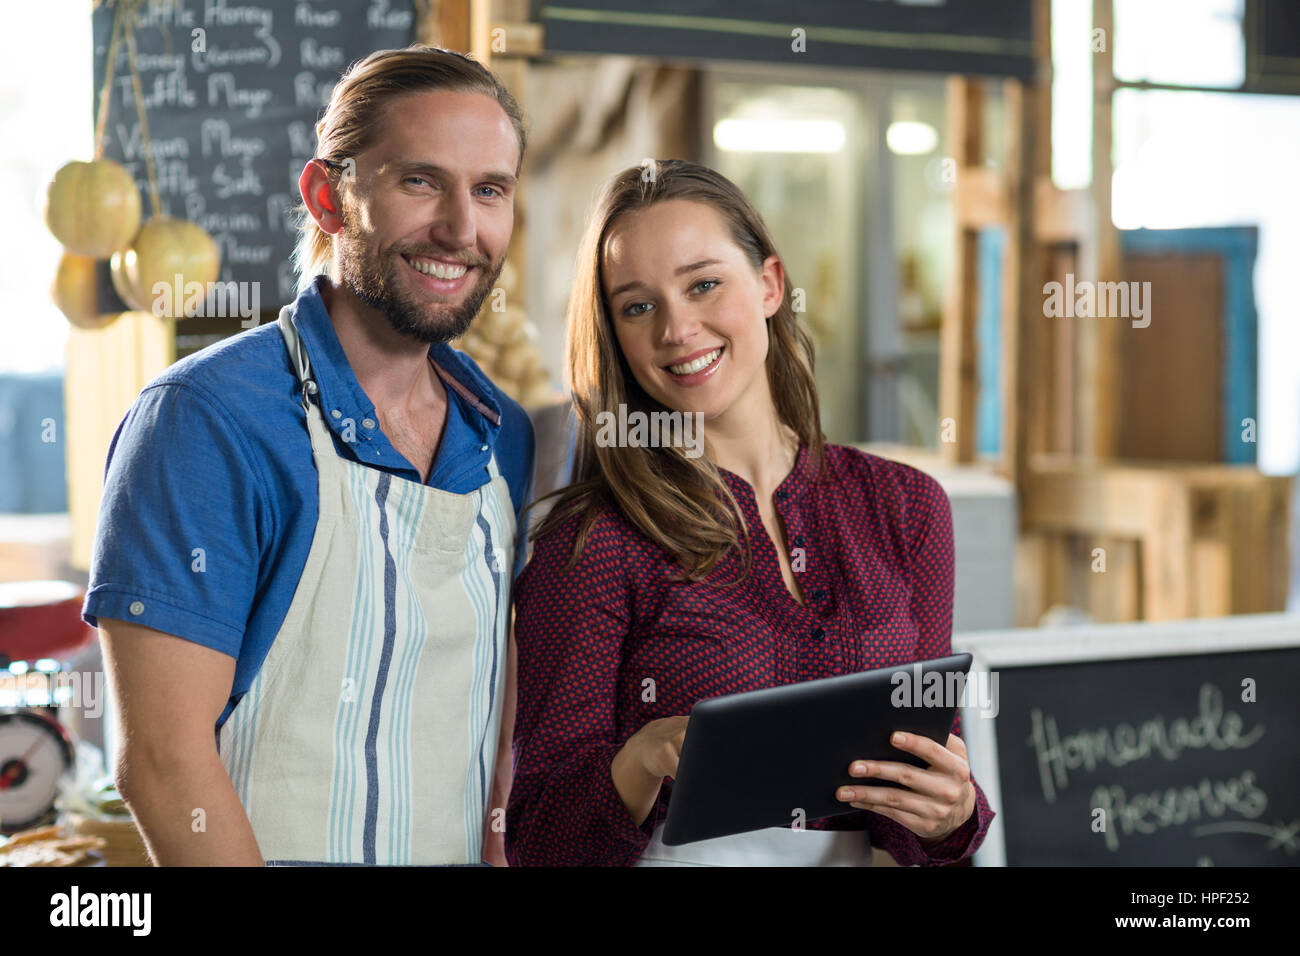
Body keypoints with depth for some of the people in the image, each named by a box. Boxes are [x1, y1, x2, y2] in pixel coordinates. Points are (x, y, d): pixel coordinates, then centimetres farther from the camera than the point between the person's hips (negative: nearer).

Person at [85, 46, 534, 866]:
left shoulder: (505, 436, 2)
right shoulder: (204, 420, -17)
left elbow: (495, 705, 9)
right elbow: (163, 762, -20)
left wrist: (502, 843, -5)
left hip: (463, 857, 6)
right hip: (281, 854, -6)